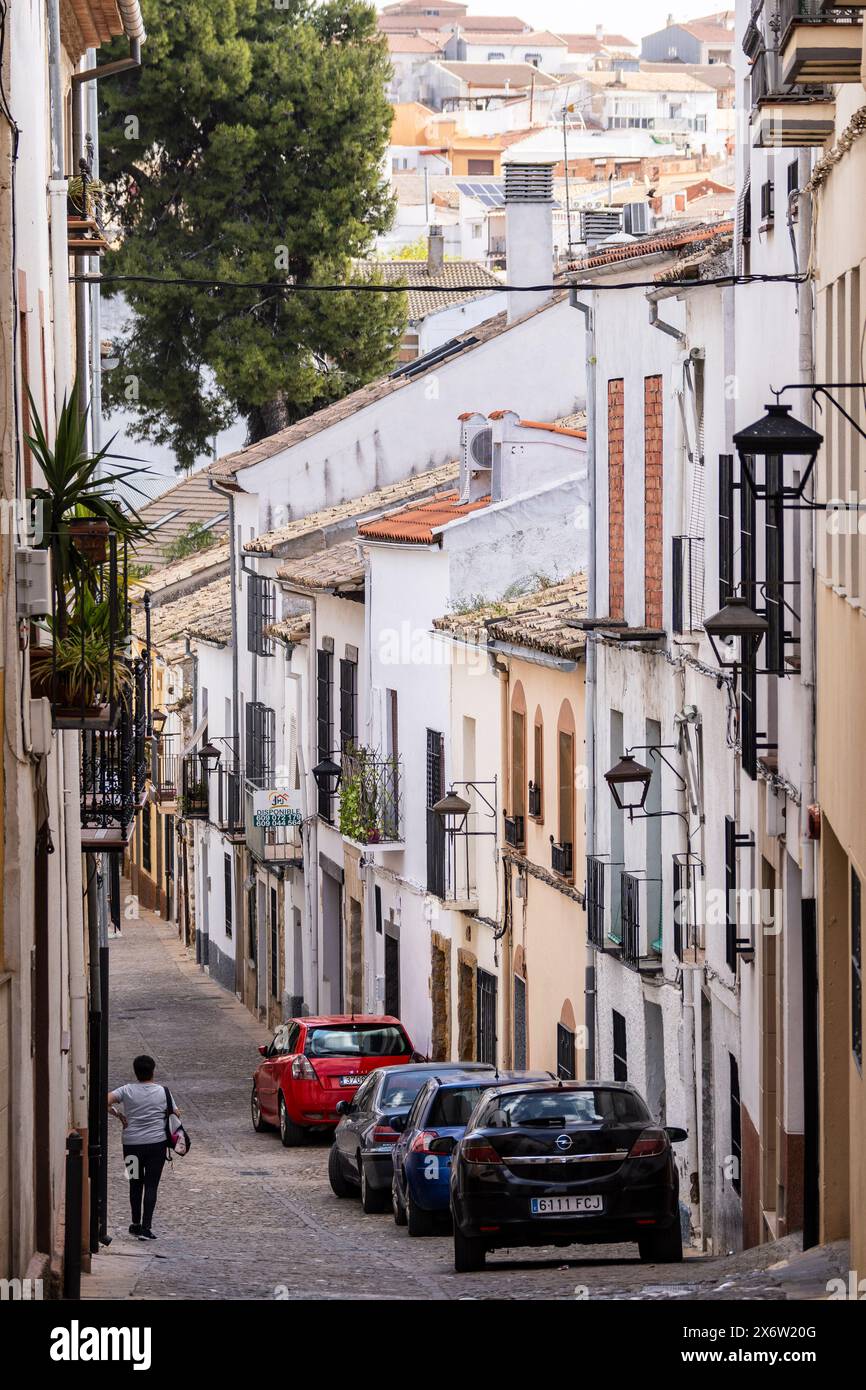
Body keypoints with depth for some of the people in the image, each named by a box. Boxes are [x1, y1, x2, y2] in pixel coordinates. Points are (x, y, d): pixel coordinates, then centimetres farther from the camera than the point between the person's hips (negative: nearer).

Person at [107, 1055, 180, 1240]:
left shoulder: (127, 1091, -2)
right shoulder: (163, 1092, -1)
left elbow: (106, 1101, -13)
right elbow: (176, 1114, 7)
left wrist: (118, 1114, 0)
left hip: (132, 1144, 1)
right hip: (156, 1143, -1)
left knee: (135, 1183, 16)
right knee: (151, 1185, -1)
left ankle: (136, 1223, 24)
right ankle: (146, 1227, -9)